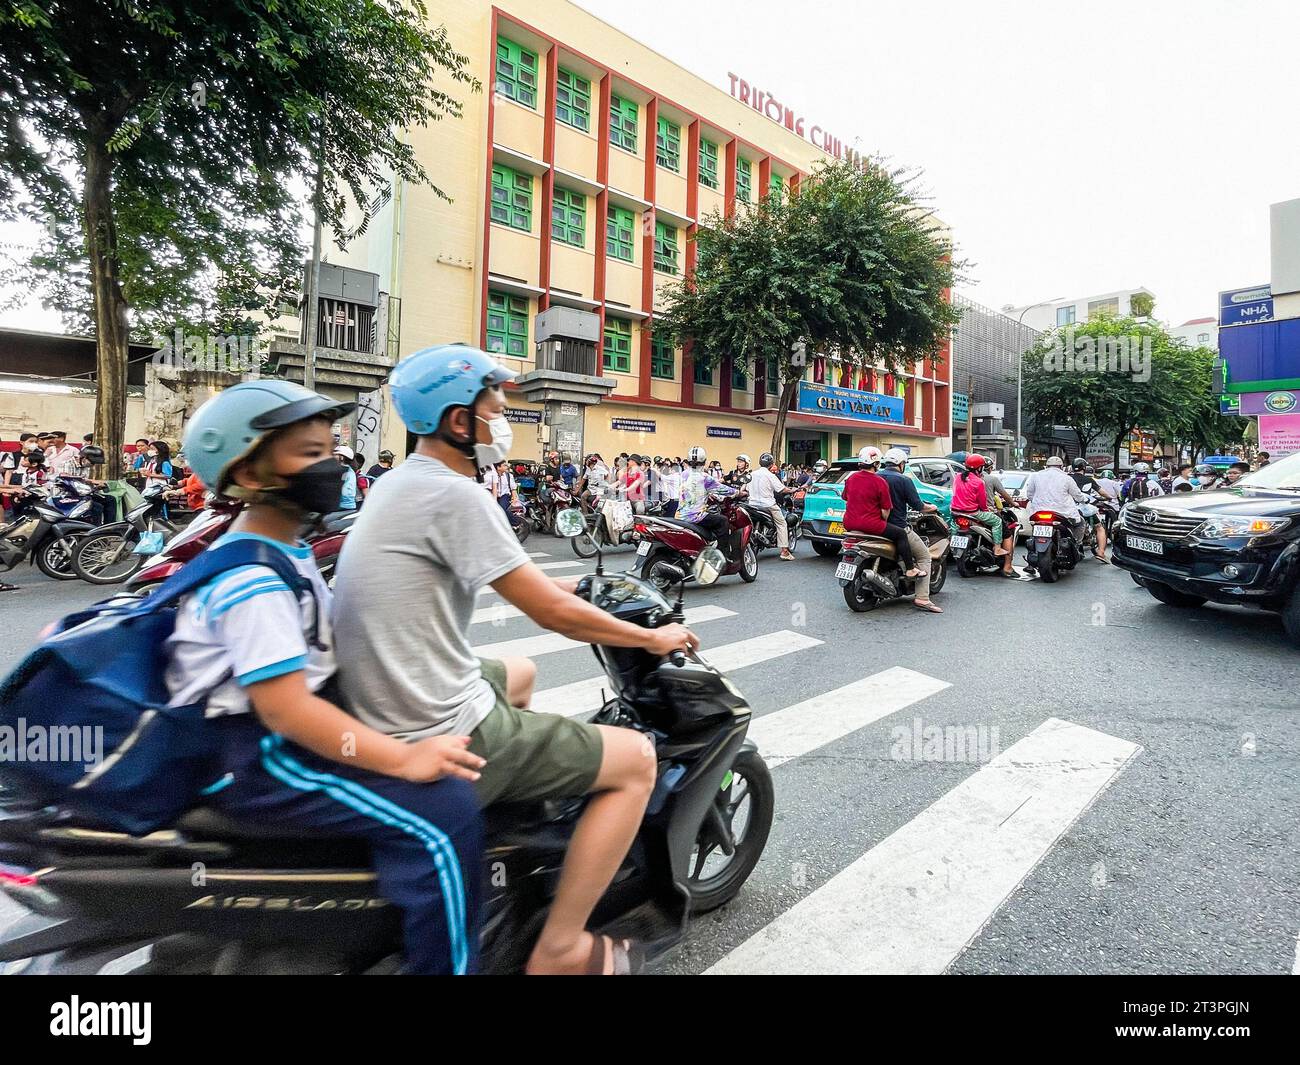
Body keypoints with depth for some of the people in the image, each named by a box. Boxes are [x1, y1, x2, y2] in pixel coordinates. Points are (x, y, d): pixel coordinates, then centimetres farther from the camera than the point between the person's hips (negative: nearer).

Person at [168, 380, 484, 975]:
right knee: (444, 814, -23)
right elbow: (284, 707, -28)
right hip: (254, 753, -10)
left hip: (286, 727, 10)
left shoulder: (281, 551, 10)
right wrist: (402, 758, -28)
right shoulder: (256, 580, -23)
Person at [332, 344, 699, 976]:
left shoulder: (403, 483, 9)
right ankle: (559, 950, 7)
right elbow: (552, 614, -20)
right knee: (636, 761, -3)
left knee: (519, 674, 34)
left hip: (388, 710, 10)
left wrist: (556, 585, 26)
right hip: (440, 739, -10)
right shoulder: (453, 494, -21)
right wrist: (654, 638, -6)